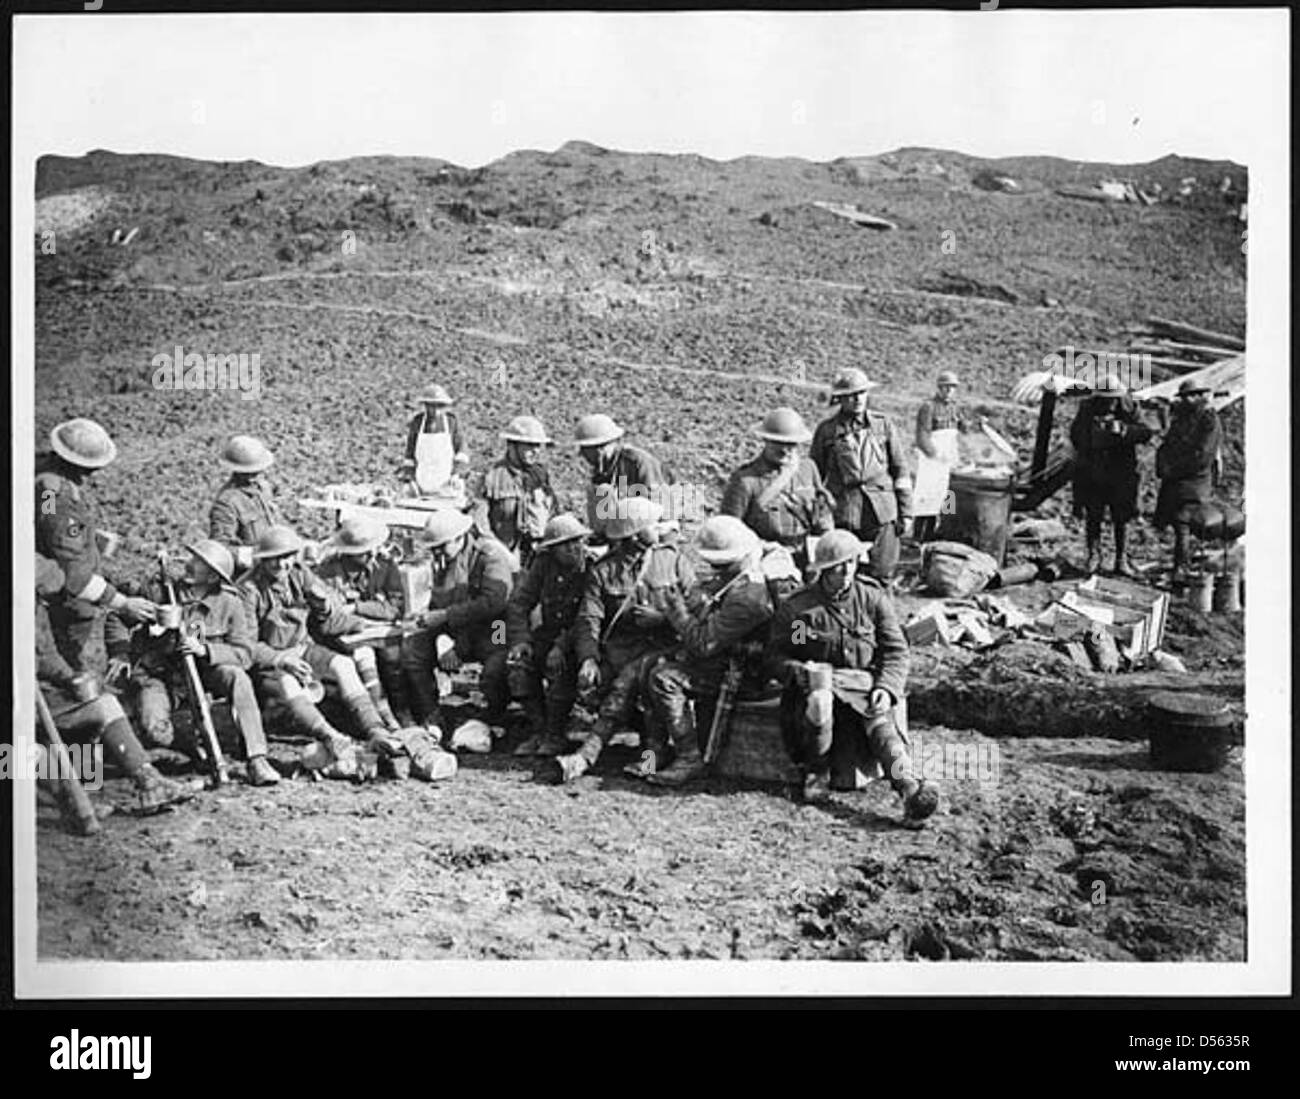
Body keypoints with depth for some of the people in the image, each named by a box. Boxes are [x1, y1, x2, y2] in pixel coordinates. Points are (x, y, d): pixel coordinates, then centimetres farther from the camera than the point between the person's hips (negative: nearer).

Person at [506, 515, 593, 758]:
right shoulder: (544, 565, -1)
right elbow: (518, 602, 0)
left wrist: (563, 645, -30)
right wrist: (520, 640, -14)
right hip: (549, 632, 5)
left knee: (559, 662, -33)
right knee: (518, 659, -20)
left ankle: (556, 735, -18)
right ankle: (539, 730, -11)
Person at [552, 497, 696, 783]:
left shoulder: (673, 558, 10)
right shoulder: (602, 572, 7)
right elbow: (588, 620, -3)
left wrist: (661, 618, -11)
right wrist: (588, 659, -20)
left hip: (666, 645, -1)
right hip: (621, 648, 1)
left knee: (633, 674, -30)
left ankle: (588, 754, -32)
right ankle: (655, 748, -34)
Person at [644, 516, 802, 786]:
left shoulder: (747, 596, -32)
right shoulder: (768, 552, -3)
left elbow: (702, 644, -24)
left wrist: (676, 610, -10)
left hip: (748, 674, -10)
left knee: (664, 678, -16)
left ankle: (690, 758, -9)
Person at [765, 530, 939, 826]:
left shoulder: (873, 597, 5)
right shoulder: (795, 608, 0)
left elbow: (896, 650, 6)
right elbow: (775, 658, 4)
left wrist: (886, 687, -11)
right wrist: (801, 671, -18)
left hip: (865, 684, 2)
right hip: (816, 682, -1)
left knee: (880, 721, -29)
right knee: (819, 699, -37)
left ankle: (910, 790, -51)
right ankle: (816, 772, -13)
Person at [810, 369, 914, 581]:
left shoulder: (884, 425, 8)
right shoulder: (827, 430, 5)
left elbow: (900, 469, 9)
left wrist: (905, 513, 5)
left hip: (882, 510, 1)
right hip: (843, 513, -1)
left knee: (881, 575, 0)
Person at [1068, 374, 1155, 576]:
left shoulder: (1128, 410, -6)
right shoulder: (1086, 410, -2)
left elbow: (1146, 433, -16)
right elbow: (1075, 435, 11)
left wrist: (1123, 430, -31)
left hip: (1120, 474, -1)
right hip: (1092, 473, 1)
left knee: (1121, 518, 7)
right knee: (1092, 517, 5)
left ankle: (1122, 559, 18)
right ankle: (1094, 555, 20)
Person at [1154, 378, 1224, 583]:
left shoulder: (1209, 421, -8)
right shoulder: (1180, 418, 15)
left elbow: (1202, 456, -16)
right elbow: (1165, 447, 18)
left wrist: (1174, 468, -12)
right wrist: (1163, 467, 0)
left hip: (1195, 481, -8)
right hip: (1172, 481, 8)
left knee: (1182, 525, -13)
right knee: (1163, 522, 8)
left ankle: (1180, 571, -10)